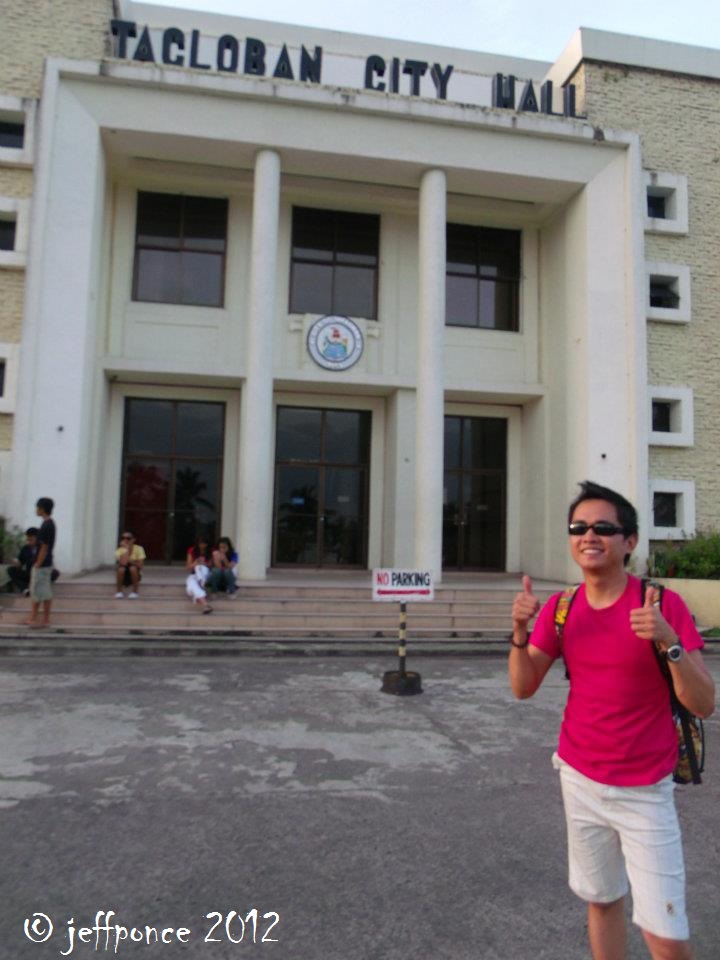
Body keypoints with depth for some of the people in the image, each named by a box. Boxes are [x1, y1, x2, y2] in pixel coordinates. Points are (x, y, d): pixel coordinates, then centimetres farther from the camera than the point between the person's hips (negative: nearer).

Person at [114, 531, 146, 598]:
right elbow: (123, 563, -30)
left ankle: (135, 591, -14)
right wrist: (127, 549, -30)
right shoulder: (119, 550, -11)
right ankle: (119, 591, -10)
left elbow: (140, 565, -19)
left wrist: (129, 560, -25)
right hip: (123, 577, 1)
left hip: (134, 576, -1)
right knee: (121, 569, -31)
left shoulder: (138, 549, -11)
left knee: (133, 568, -32)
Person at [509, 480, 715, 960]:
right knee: (602, 900, 17)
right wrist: (520, 630, -16)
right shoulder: (561, 608, -3)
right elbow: (524, 687, 0)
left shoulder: (664, 604, -15)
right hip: (579, 780, 4)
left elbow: (704, 704, -17)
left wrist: (669, 641, -33)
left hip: (644, 792, -3)